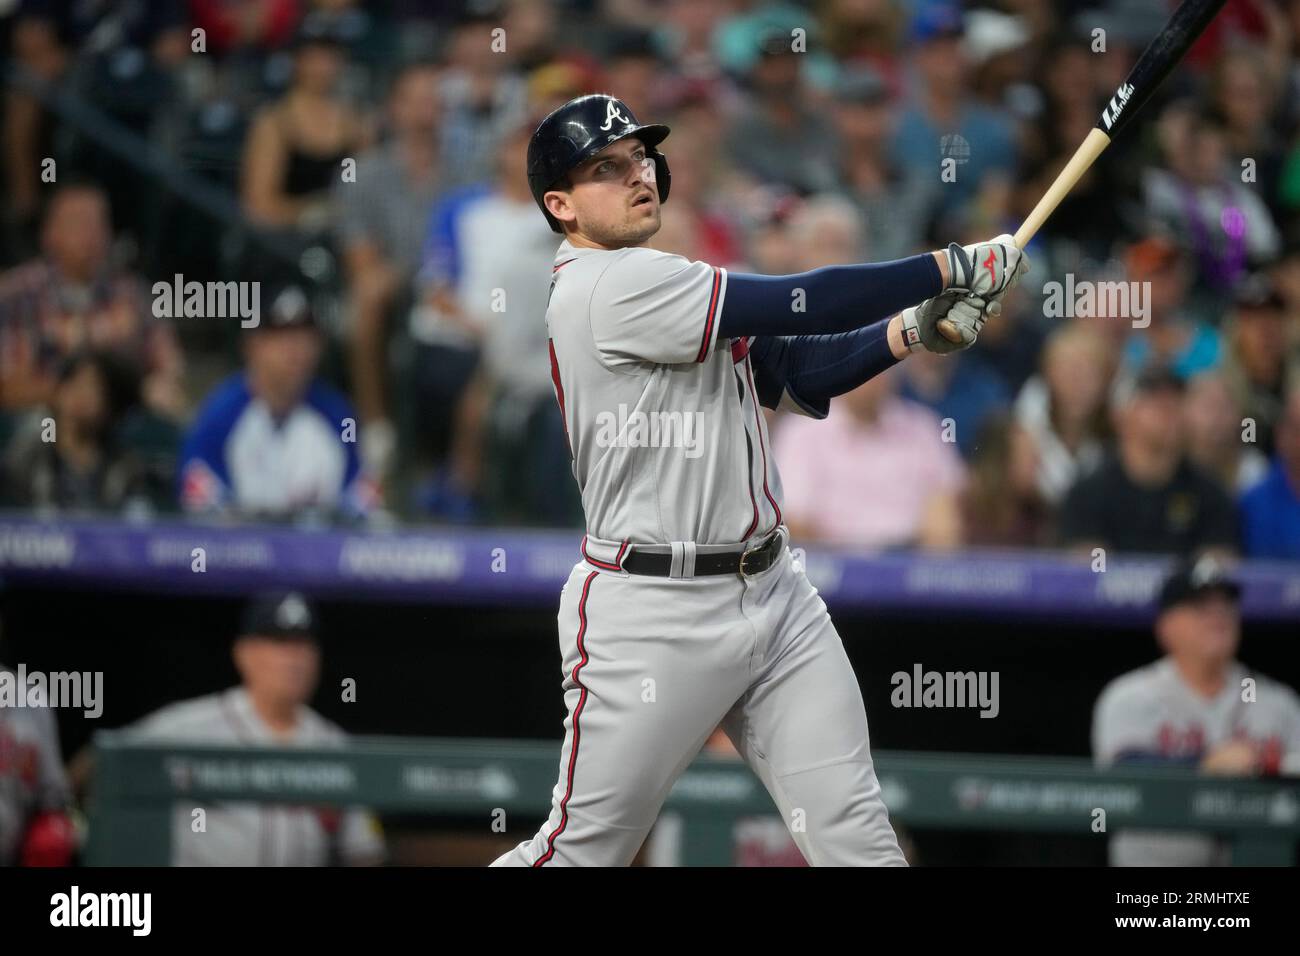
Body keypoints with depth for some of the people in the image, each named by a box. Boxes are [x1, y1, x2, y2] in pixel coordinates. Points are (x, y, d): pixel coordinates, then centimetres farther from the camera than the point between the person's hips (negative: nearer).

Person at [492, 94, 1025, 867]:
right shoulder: (608, 287, -14)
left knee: (857, 836, 0)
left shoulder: (668, 290, 16)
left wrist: (917, 327, -2)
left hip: (775, 594, 9)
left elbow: (801, 374, 14)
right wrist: (952, 267, -12)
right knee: (584, 849, -3)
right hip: (653, 617, -9)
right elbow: (798, 305, -18)